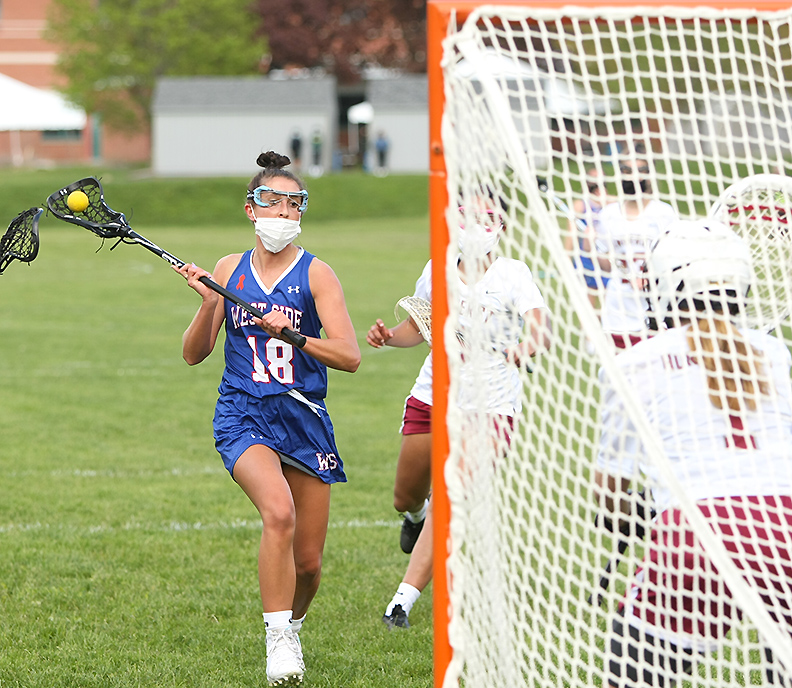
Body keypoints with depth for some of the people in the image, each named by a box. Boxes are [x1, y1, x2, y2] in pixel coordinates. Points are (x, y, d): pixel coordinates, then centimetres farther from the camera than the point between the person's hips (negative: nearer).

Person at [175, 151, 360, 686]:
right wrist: (209, 304, -9)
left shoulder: (316, 274, -1)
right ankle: (279, 642, -23)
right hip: (243, 417, -1)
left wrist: (290, 331, -22)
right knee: (279, 511, -31)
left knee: (308, 562, 4)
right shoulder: (230, 270, 7)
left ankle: (291, 624, 37)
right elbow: (194, 353, 8)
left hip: (305, 420, 1)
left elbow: (350, 356, -9)